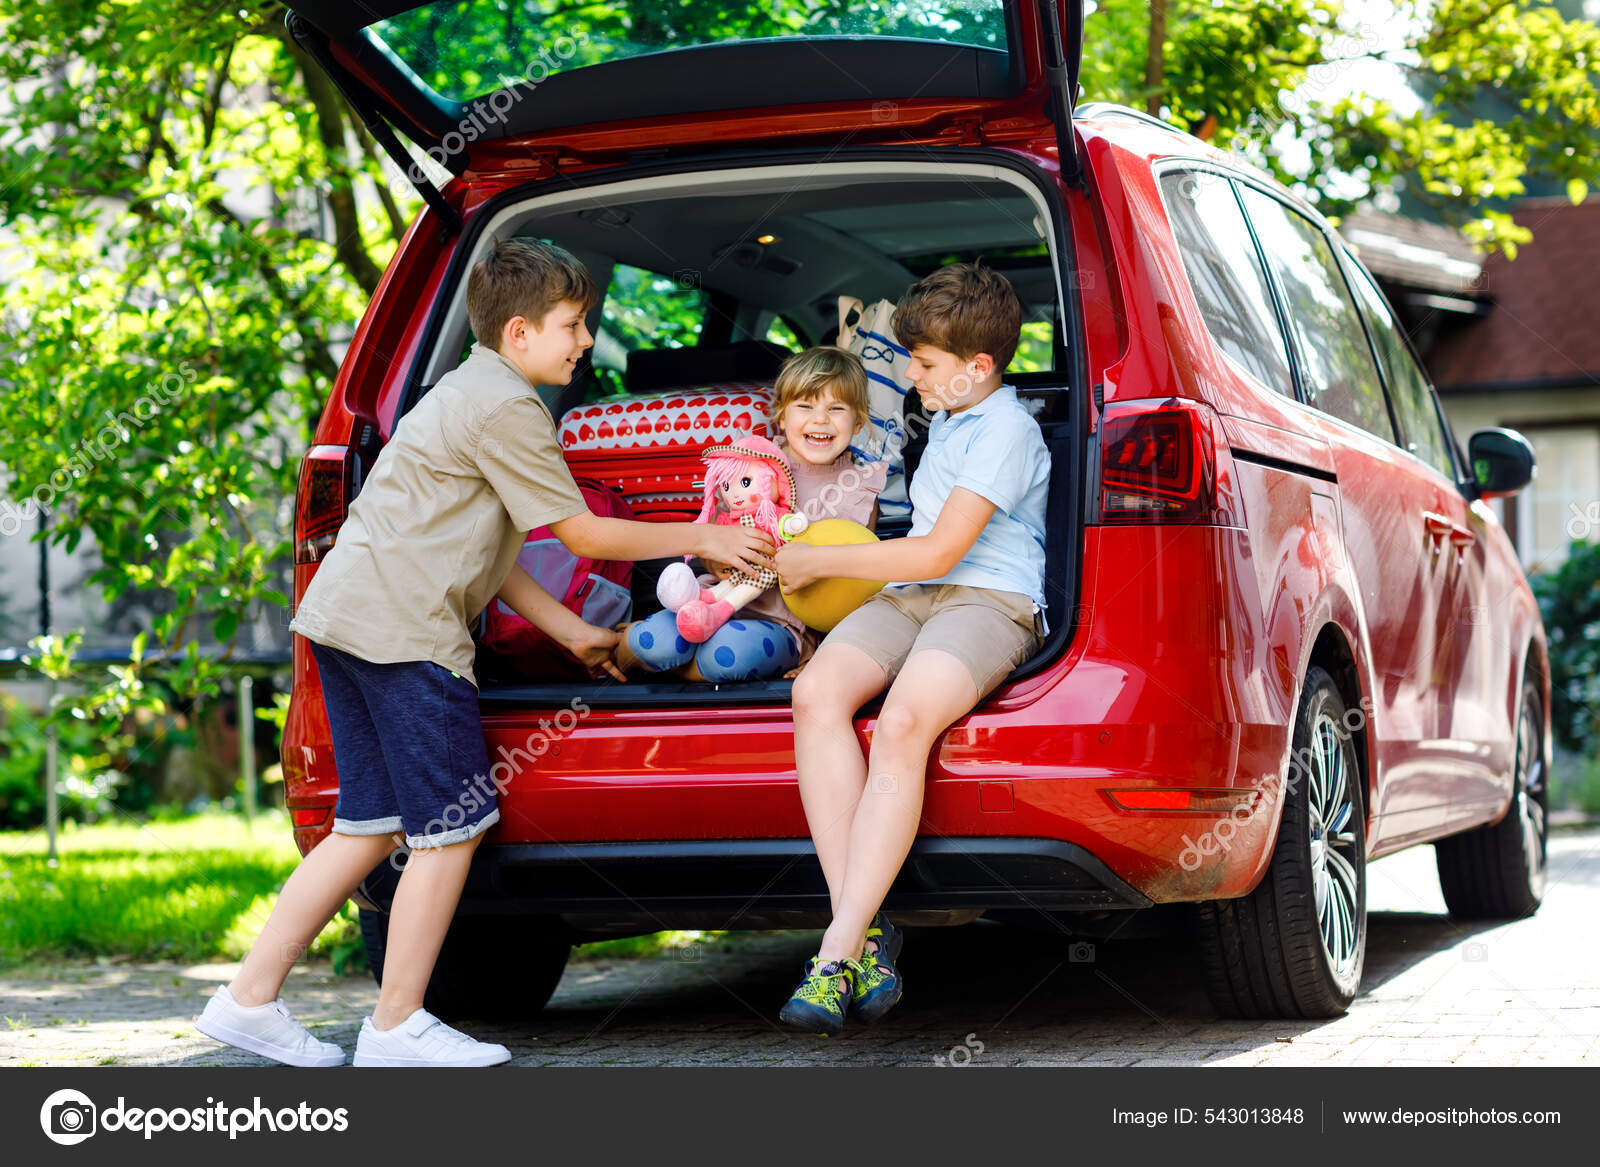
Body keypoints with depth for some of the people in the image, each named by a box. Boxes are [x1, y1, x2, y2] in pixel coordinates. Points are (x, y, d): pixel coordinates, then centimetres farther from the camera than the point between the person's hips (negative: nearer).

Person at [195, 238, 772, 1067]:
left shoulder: (471, 393, 25)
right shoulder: (504, 406, -8)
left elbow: (485, 552, 26)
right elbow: (583, 534, -6)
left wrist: (571, 632, 24)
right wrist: (701, 539, 4)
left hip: (346, 620, 10)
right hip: (401, 627, -10)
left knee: (371, 827, 12)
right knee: (450, 828, -4)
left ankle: (249, 1000, 13)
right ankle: (396, 1027, 2)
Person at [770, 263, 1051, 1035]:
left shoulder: (1006, 430, -5)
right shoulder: (947, 422, 26)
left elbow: (940, 552, -11)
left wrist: (818, 562, -4)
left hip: (988, 602, -8)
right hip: (907, 595, 8)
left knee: (904, 720, -37)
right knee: (817, 694, -25)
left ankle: (839, 951, -38)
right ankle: (865, 932, -32)